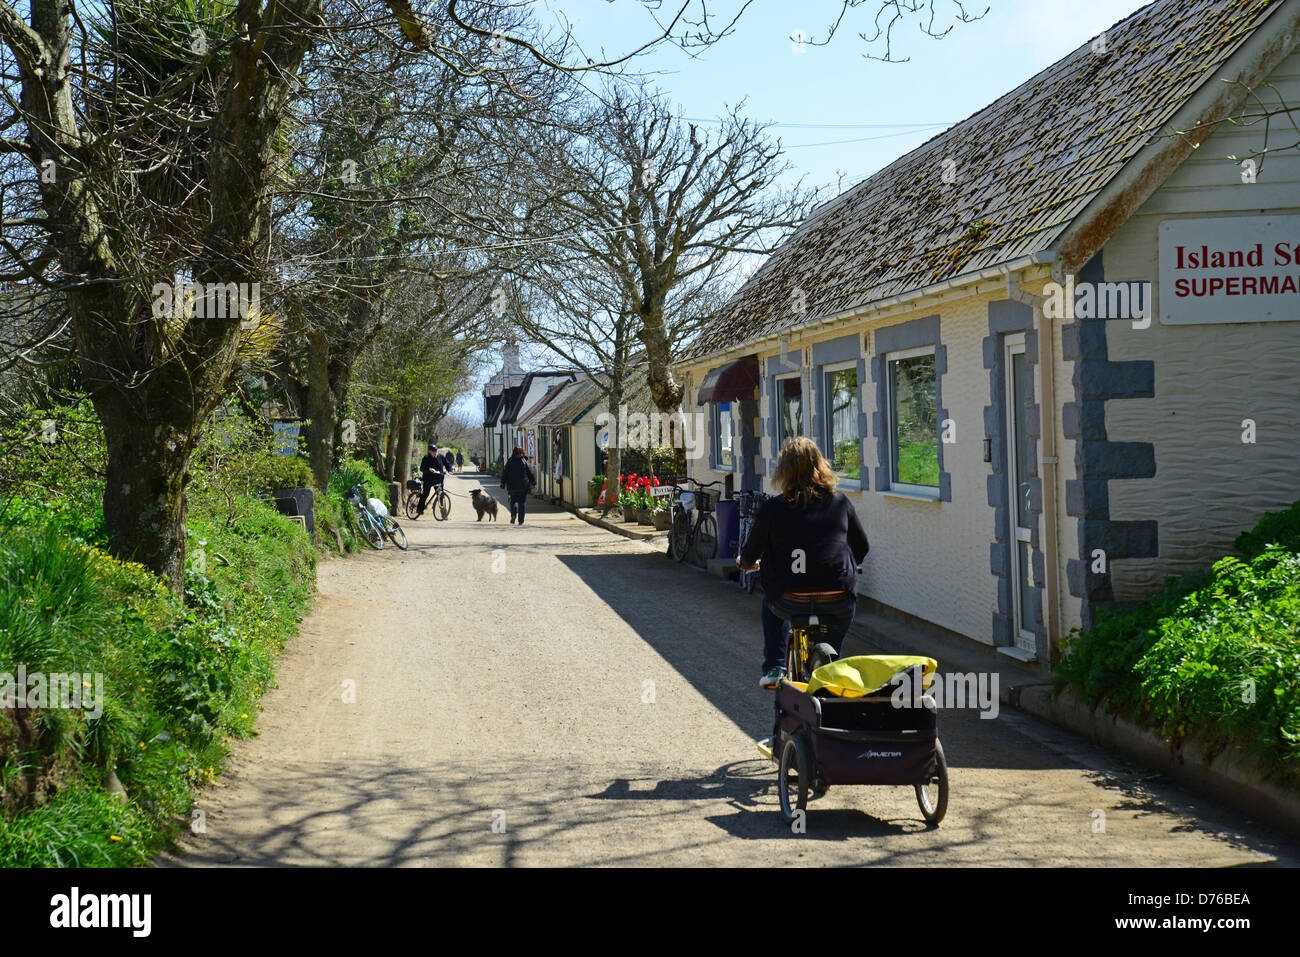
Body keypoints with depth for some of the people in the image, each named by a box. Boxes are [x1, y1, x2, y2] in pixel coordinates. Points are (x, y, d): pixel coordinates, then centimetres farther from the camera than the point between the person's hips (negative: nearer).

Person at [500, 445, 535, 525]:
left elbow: (505, 473, 4)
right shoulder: (525, 461, -1)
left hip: (512, 486, 0)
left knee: (513, 501, 12)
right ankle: (521, 520, 4)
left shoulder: (510, 462, 1)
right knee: (522, 503, 6)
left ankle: (513, 514, -15)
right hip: (523, 486, 0)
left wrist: (503, 484, 11)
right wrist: (534, 483, 12)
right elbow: (531, 473, 2)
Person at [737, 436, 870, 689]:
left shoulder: (772, 507, -3)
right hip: (836, 607, 1)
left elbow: (751, 551, 8)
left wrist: (745, 562, 33)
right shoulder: (840, 501, 3)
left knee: (769, 602, 34)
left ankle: (773, 668, 25)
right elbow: (861, 546, 15)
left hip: (787, 602, -1)